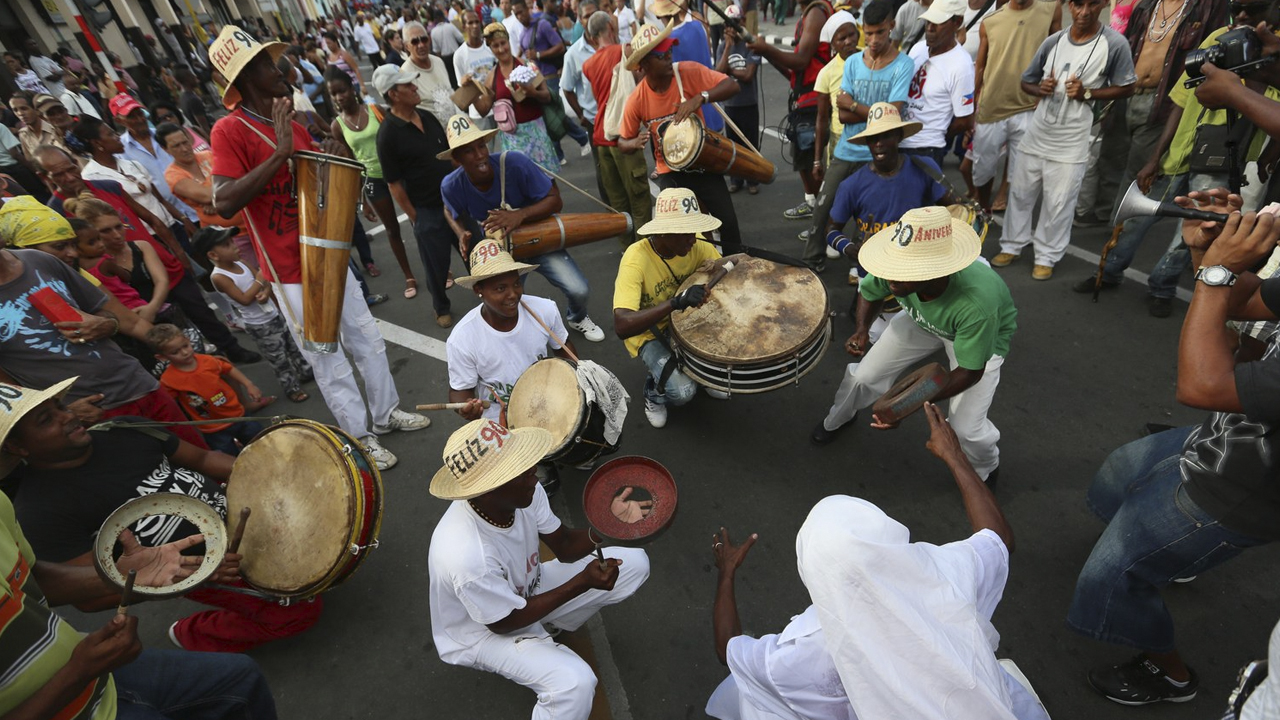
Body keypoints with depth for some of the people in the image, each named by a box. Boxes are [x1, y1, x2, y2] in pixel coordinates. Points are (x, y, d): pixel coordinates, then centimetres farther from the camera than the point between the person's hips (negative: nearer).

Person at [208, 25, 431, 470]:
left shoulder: (294, 125, 9)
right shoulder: (230, 130, -14)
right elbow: (224, 203, -25)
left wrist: (333, 155, 0)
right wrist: (280, 153, -28)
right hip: (291, 273, -7)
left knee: (369, 341, 15)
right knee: (331, 364, 5)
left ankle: (386, 412, 34)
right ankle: (360, 437, 21)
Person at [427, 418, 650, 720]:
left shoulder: (524, 491, -23)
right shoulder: (466, 557, -39)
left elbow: (565, 546, -9)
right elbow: (505, 622, -23)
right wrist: (584, 582, -27)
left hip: (526, 588, 7)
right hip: (485, 631, -6)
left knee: (634, 562, 2)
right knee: (575, 682, -32)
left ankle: (552, 626, 18)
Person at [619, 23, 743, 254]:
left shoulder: (688, 71, -15)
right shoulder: (637, 100, -14)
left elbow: (731, 86, -19)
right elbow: (623, 142, -3)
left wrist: (700, 98, -35)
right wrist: (635, 142, -27)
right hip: (670, 171, 0)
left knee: (728, 220, -4)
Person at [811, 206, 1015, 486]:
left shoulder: (977, 303, -45)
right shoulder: (896, 267, -34)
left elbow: (971, 371, -30)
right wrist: (862, 329, -27)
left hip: (983, 335, -3)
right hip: (922, 319, 4)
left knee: (965, 427, -10)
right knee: (863, 376, -1)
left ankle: (985, 470, 29)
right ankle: (835, 419, 35)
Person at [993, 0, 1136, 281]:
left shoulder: (1115, 44, -9)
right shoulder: (1053, 41, 0)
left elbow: (1126, 88, -2)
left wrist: (1087, 93, -16)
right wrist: (1041, 89, -11)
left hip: (1071, 142, -3)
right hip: (1036, 133, 3)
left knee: (1058, 204, 2)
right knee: (1020, 192, 11)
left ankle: (1046, 257, 15)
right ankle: (1012, 246, 26)